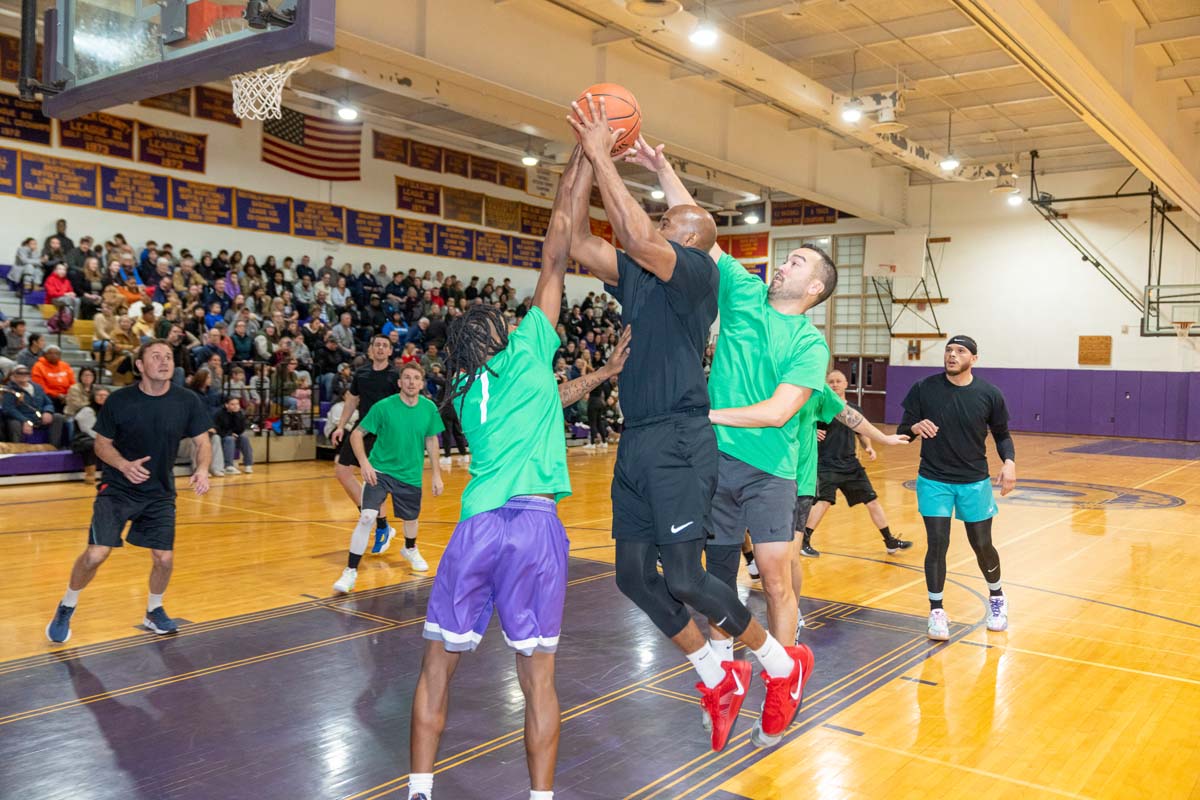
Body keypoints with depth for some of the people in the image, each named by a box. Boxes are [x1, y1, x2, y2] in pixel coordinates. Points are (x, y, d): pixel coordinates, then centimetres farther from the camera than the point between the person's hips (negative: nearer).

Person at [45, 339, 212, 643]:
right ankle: (65, 609, 17)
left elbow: (202, 443, -3)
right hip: (116, 489, -2)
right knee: (95, 554, -11)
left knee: (164, 558, 1)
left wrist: (202, 469, -24)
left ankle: (154, 611, 30)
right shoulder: (119, 400, -12)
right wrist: (125, 465, -21)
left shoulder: (188, 401, -9)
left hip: (161, 493, 2)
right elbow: (102, 444, -2)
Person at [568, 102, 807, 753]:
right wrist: (587, 162, 5)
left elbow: (641, 239, -23)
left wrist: (604, 158, -15)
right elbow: (578, 244, 11)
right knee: (634, 576, 8)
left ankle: (783, 665, 12)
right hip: (637, 440, 8)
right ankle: (717, 680, 24)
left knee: (683, 577, -11)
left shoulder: (698, 272, -6)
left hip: (680, 440, -8)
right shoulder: (638, 276, 17)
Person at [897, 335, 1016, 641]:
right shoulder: (924, 389, -8)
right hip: (933, 480, -1)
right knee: (937, 544, -6)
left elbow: (1002, 434, 6)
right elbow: (902, 430, -3)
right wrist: (915, 428, -27)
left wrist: (1009, 461, -13)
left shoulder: (989, 394, -6)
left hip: (974, 481, 1)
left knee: (982, 545, 8)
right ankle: (936, 611, 9)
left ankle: (996, 598, 36)